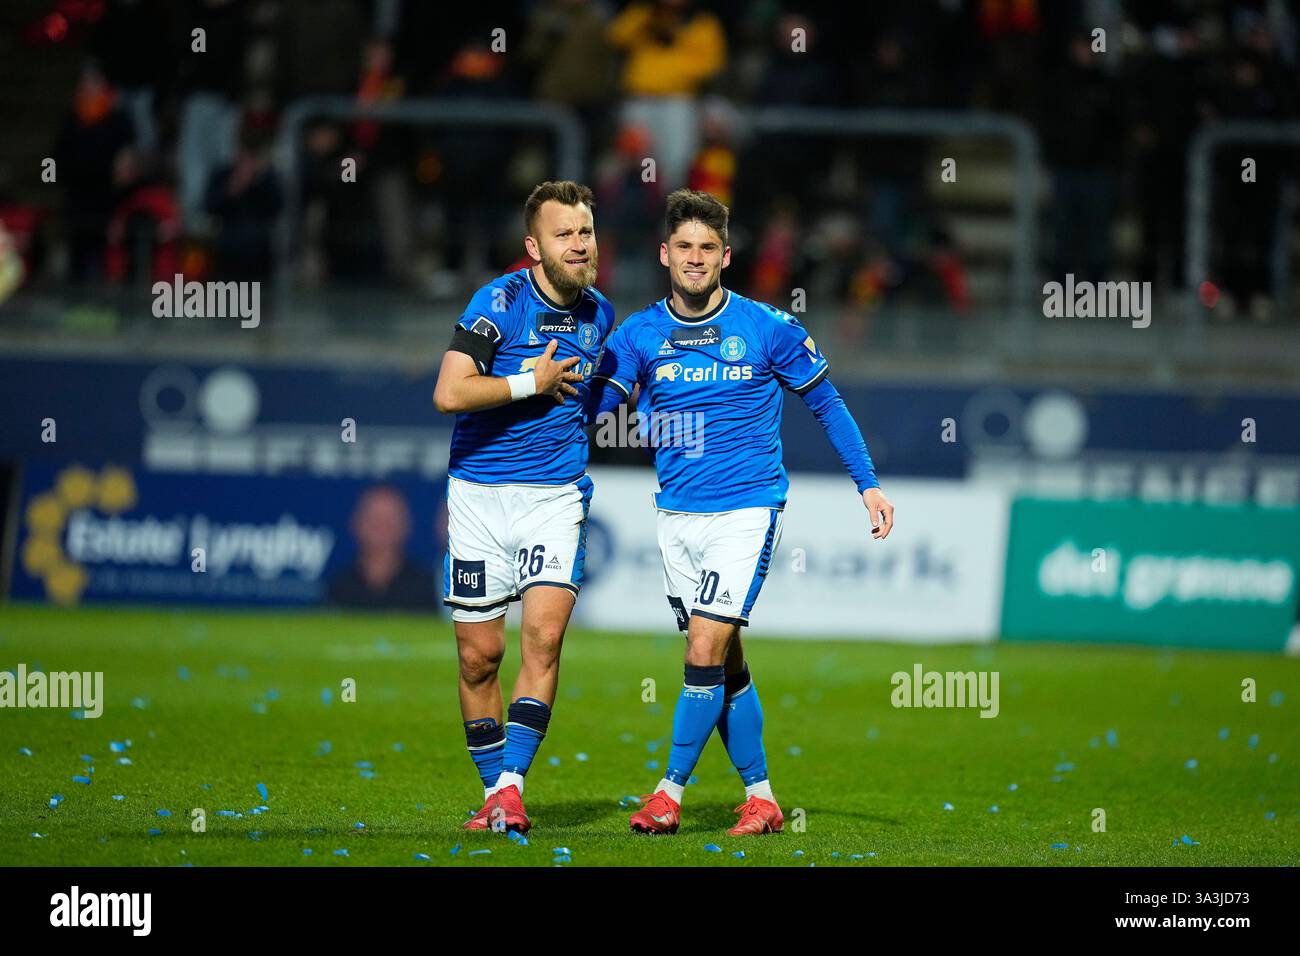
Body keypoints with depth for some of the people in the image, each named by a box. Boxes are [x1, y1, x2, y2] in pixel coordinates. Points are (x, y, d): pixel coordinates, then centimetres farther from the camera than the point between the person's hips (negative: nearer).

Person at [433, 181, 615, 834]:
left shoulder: (601, 315, 6)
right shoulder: (501, 302, -10)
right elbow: (449, 393, -21)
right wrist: (533, 382, -15)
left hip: (557, 493, 2)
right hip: (480, 491, -2)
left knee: (544, 634, -15)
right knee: (480, 652, 3)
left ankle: (511, 785, -16)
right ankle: (493, 792, 16)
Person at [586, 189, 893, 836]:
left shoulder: (767, 328, -3)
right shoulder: (639, 334, 3)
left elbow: (826, 403, 6)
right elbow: (589, 404, -2)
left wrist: (868, 485, 3)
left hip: (745, 509, -4)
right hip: (676, 512, 4)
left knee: (706, 651, -13)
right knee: (724, 662, 8)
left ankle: (671, 792, -7)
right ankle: (760, 797, 17)